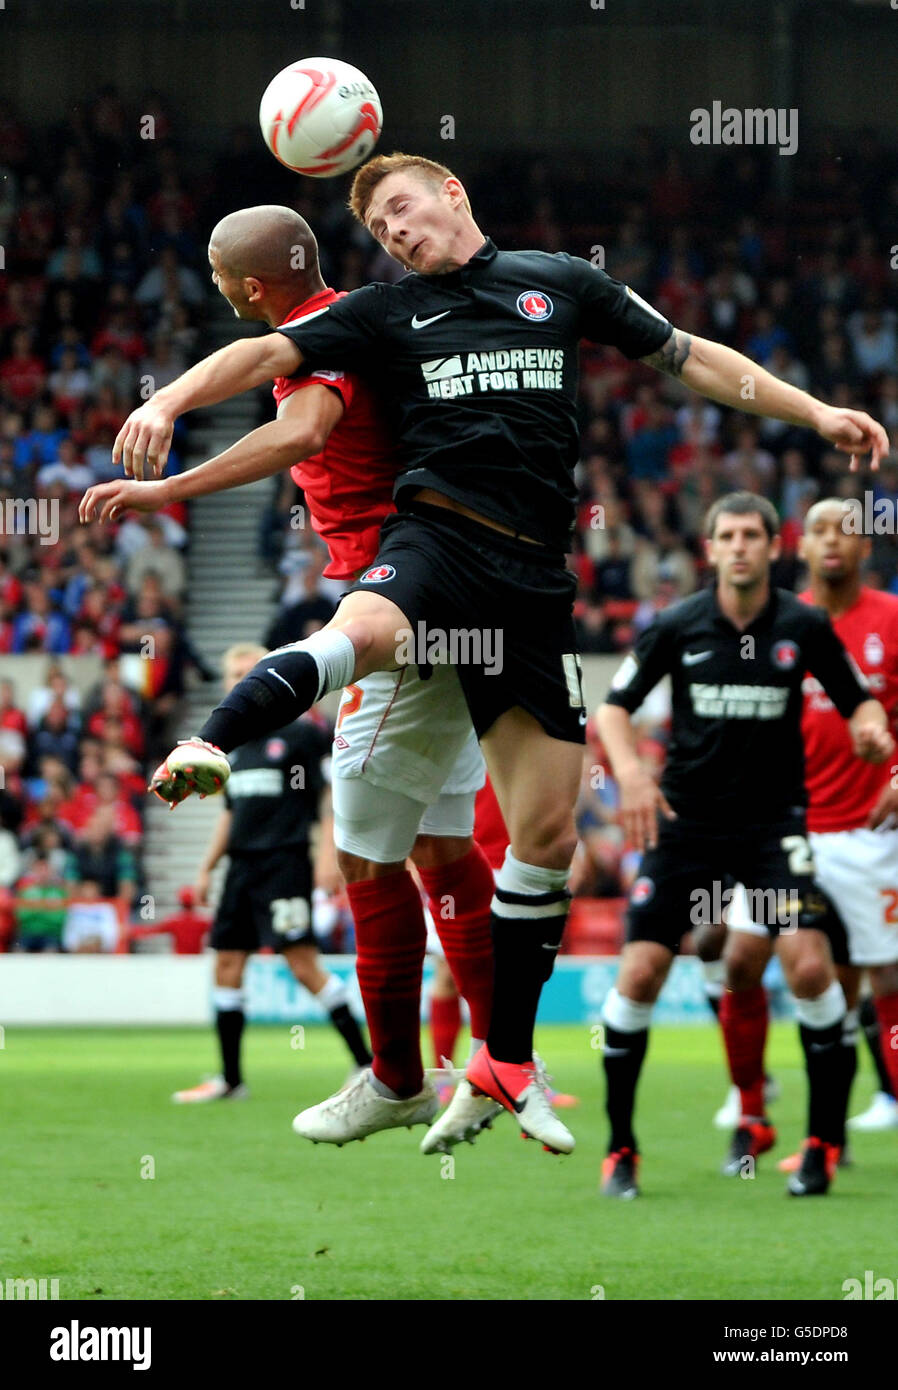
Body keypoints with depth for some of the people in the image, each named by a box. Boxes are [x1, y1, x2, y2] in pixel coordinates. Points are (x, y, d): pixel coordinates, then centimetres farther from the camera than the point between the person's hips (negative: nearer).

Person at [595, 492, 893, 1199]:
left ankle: (825, 1140, -3)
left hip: (773, 821, -1)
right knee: (641, 972, -7)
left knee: (809, 966, -17)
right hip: (686, 819, 1)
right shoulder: (676, 626, -3)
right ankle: (621, 1147, 8)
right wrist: (631, 774, -14)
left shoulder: (805, 626, -3)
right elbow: (614, 707, 4)